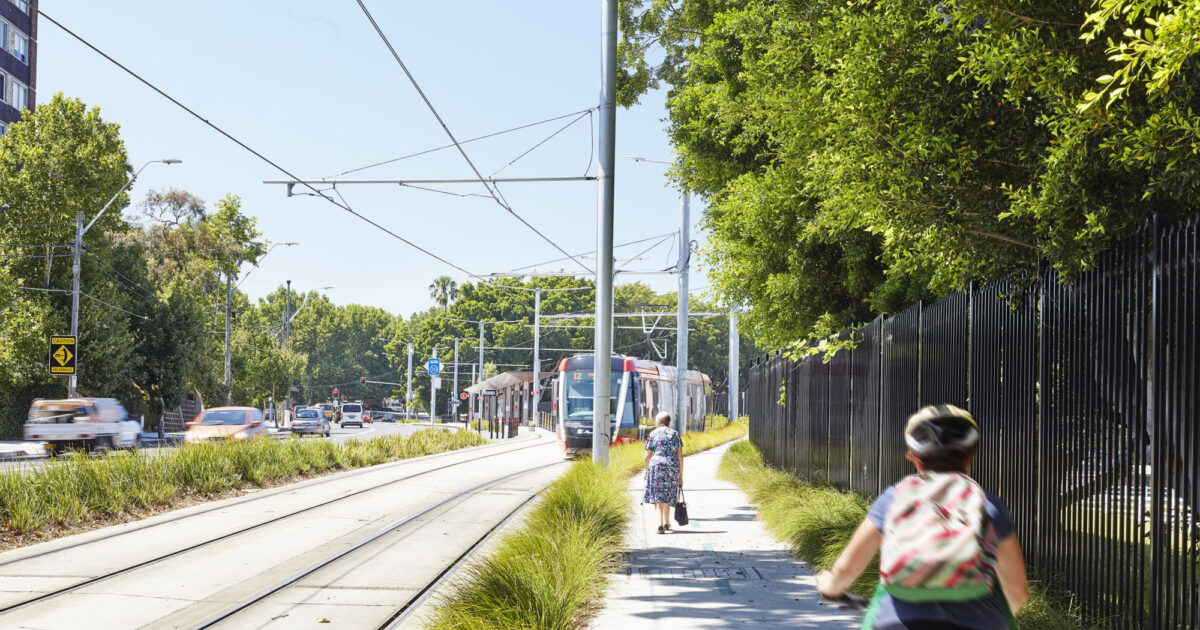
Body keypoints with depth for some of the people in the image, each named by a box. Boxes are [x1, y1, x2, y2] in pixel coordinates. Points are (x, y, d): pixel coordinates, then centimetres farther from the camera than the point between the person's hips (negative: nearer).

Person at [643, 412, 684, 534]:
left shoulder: (652, 434, 5)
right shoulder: (675, 433, 8)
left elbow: (647, 456, 1)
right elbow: (680, 455, 4)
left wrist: (646, 471, 15)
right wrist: (681, 475, 8)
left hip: (656, 465, -2)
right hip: (673, 467, 2)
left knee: (658, 497, 0)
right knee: (668, 495, 18)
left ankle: (660, 524, -15)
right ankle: (667, 523, 28)